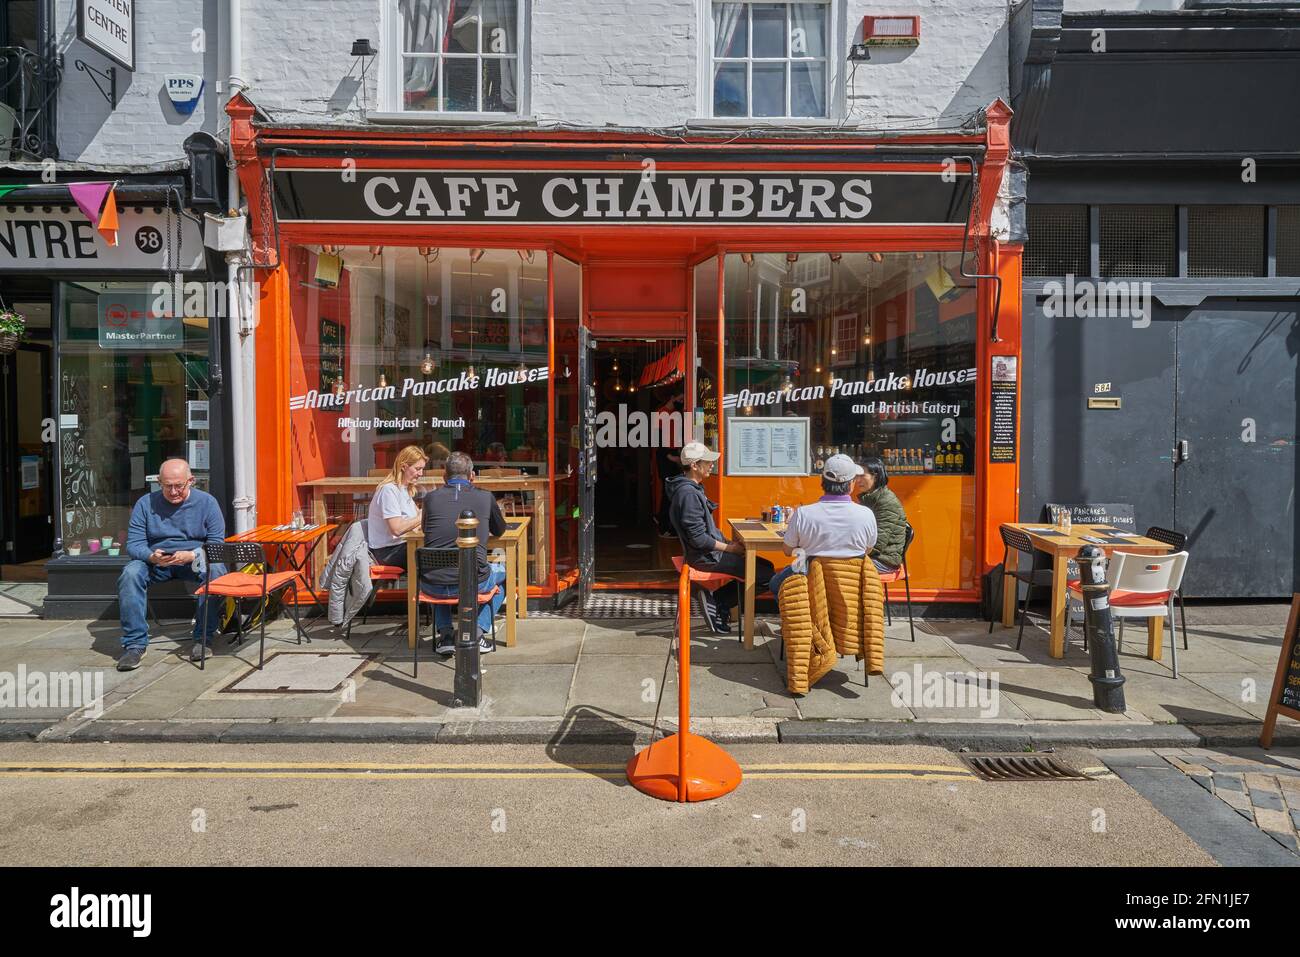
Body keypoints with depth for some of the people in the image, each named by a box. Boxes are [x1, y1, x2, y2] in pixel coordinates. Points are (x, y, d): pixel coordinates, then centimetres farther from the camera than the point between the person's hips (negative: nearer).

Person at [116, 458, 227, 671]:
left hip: (196, 560, -1)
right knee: (130, 573, -29)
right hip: (155, 562, 2)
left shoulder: (207, 502, -3)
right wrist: (152, 557, -27)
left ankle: (203, 638, -22)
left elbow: (217, 543, -6)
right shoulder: (145, 503, 0)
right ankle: (135, 643, -21)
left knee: (215, 570, -33)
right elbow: (133, 544, -4)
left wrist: (191, 556, -26)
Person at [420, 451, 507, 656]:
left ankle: (445, 634, 25)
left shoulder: (431, 497, 5)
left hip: (433, 586, 2)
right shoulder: (485, 496, 2)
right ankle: (478, 632, 18)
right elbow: (499, 530, 21)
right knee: (503, 572, 31)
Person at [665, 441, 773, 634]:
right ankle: (719, 603, -4)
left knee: (759, 564, 20)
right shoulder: (688, 493, -21)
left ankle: (714, 599, 11)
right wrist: (729, 548, -13)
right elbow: (699, 539, -24)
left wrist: (729, 543, 8)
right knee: (766, 572, -12)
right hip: (707, 557, -11)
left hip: (710, 551, 11)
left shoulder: (692, 488, 12)